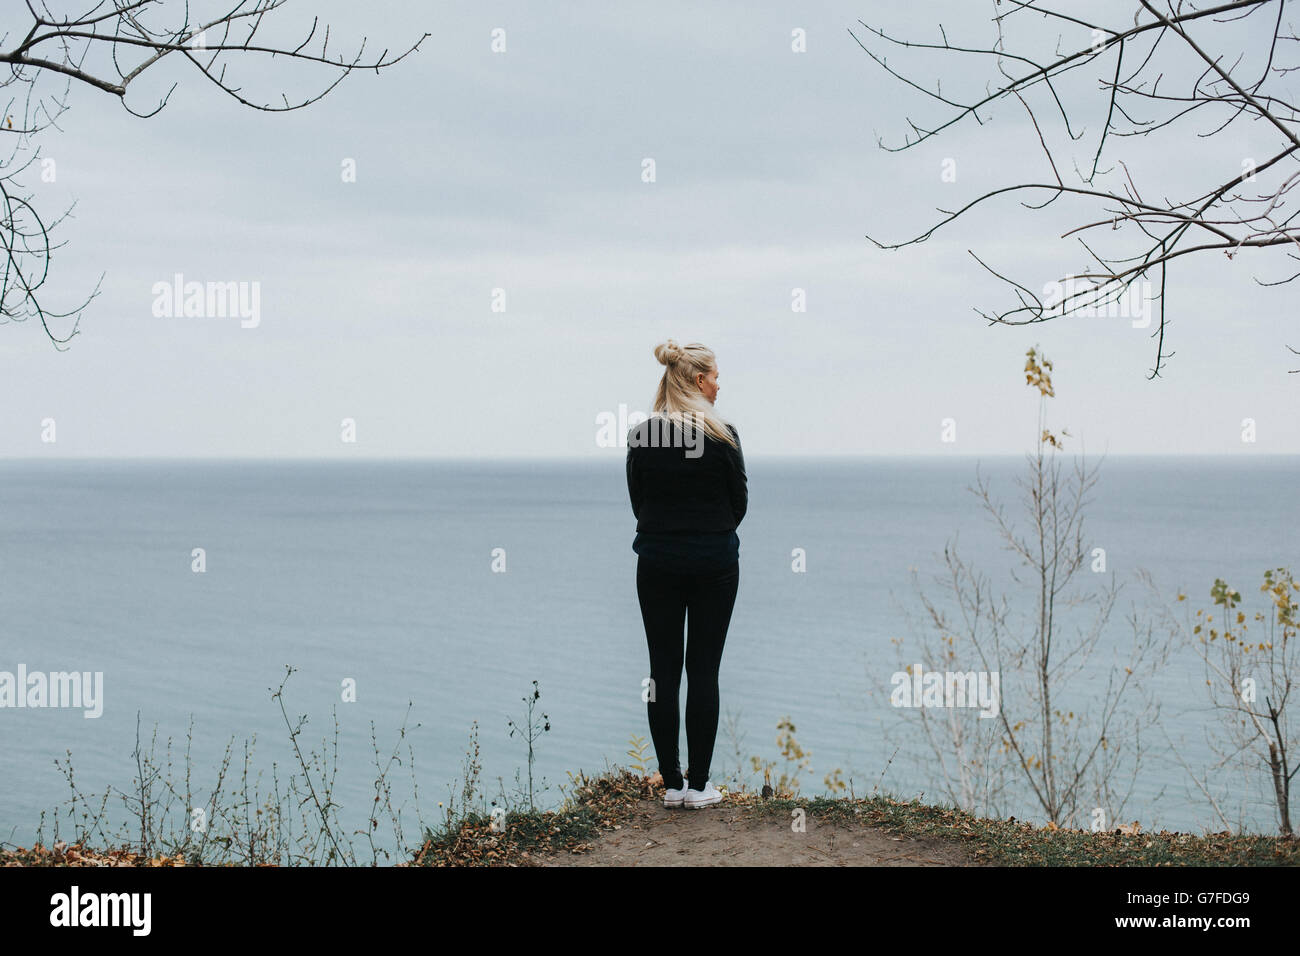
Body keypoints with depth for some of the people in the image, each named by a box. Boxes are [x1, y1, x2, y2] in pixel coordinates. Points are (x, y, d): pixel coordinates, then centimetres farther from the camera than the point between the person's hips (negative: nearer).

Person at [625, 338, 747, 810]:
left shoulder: (641, 436, -1)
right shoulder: (722, 436, -10)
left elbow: (639, 505, 6)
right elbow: (739, 502, 0)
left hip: (658, 562, 2)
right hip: (714, 563, -2)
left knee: (664, 670, 6)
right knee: (703, 670, 2)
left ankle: (672, 784, 7)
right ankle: (698, 785, 3)